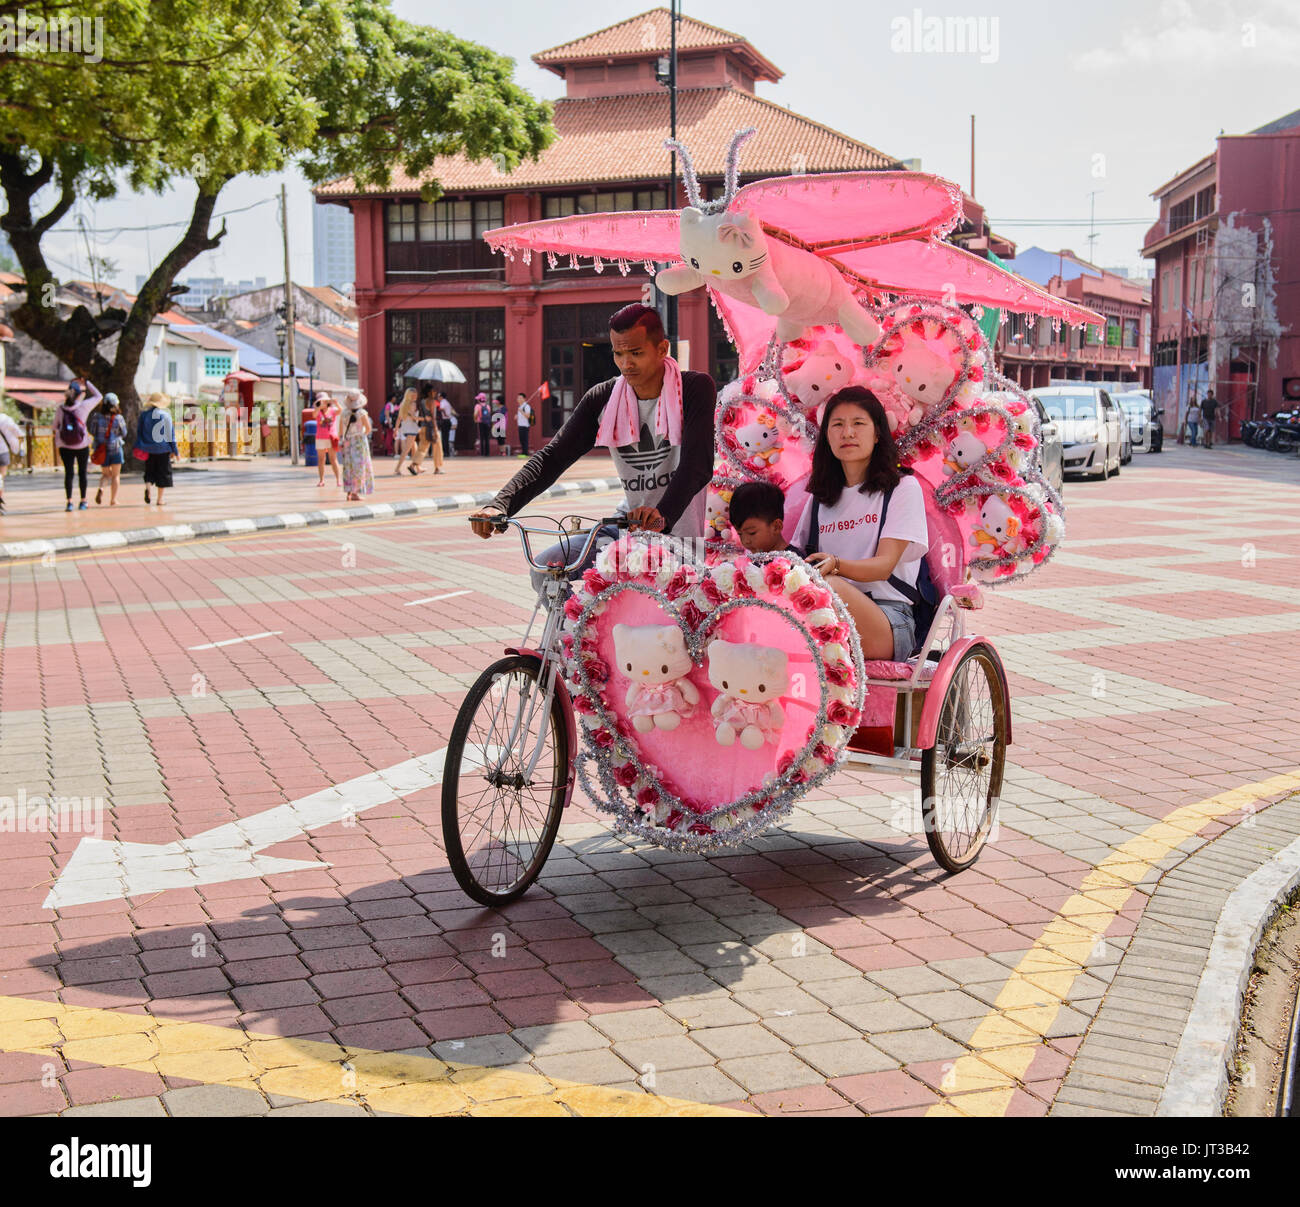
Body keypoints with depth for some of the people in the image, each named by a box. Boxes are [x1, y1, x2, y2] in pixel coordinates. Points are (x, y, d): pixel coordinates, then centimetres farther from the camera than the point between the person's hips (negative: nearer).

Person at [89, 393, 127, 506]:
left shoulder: (96, 417, -6)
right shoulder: (118, 418, -11)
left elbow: (92, 432, 1)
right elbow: (124, 434, 0)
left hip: (101, 449, 2)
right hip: (116, 449, -2)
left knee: (106, 474, 18)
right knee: (115, 475, 11)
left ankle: (101, 488, -13)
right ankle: (113, 500, 9)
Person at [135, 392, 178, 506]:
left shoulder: (144, 414, 2)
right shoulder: (166, 415, -6)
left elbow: (139, 431, 6)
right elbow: (171, 433, -3)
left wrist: (139, 447, 12)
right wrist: (174, 449, 3)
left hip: (148, 449, 2)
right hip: (163, 449, -2)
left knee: (149, 472, 14)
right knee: (163, 473, 7)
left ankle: (147, 486, -17)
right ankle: (160, 498, 7)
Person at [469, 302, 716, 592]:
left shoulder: (695, 389, -12)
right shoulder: (603, 399, 0)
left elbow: (697, 462, -26)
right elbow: (553, 455, -8)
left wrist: (662, 516, -45)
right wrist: (500, 504, -24)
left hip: (680, 530, -5)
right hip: (630, 525, 5)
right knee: (546, 567, -8)